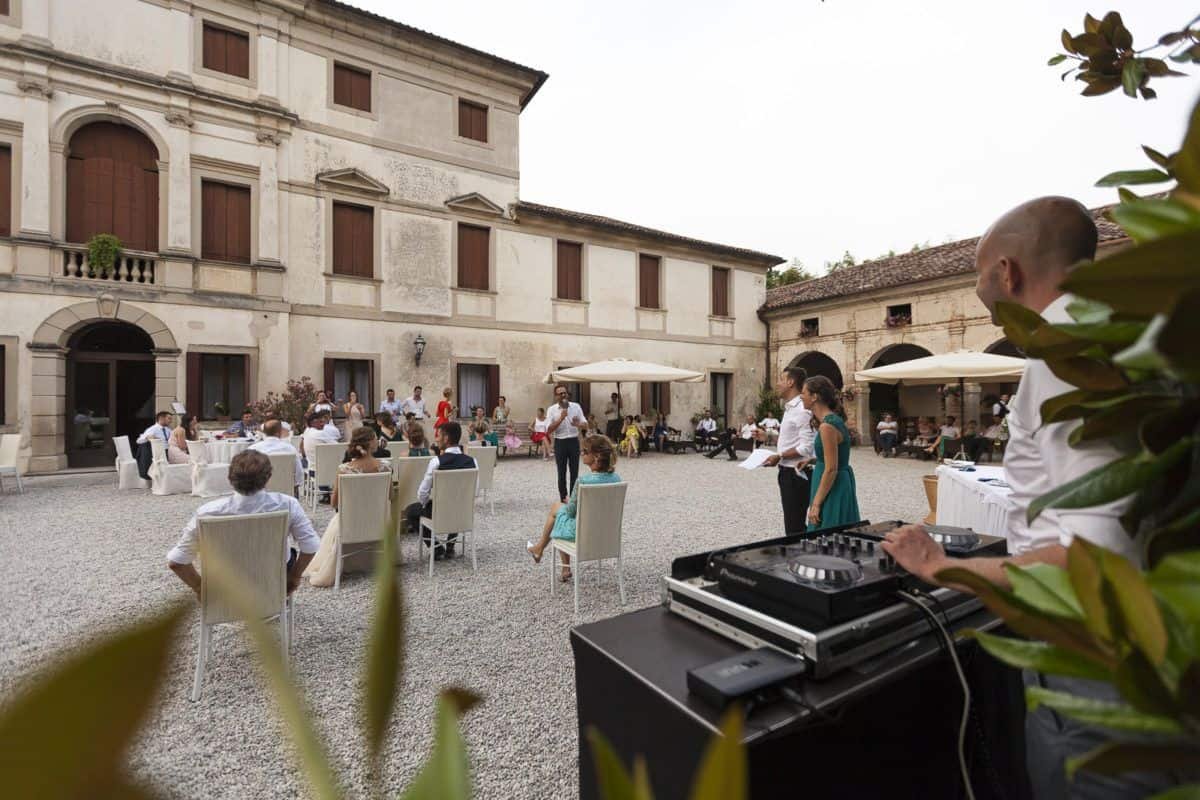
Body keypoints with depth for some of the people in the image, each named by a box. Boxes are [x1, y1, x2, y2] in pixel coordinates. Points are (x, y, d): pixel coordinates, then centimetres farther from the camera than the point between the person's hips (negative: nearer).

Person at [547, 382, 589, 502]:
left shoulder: (576, 406, 2)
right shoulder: (552, 409, -2)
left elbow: (585, 426, 1)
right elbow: (548, 431, -10)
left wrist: (578, 424, -21)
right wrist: (561, 418, -19)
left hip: (574, 441, 1)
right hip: (560, 443, -1)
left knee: (574, 472, 4)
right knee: (561, 472, 5)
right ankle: (563, 498, 16)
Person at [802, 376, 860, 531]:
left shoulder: (827, 426, -21)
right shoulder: (834, 419, 8)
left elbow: (831, 470, -22)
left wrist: (816, 504, -20)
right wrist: (812, 461, 12)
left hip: (833, 488, -10)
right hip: (842, 483, 10)